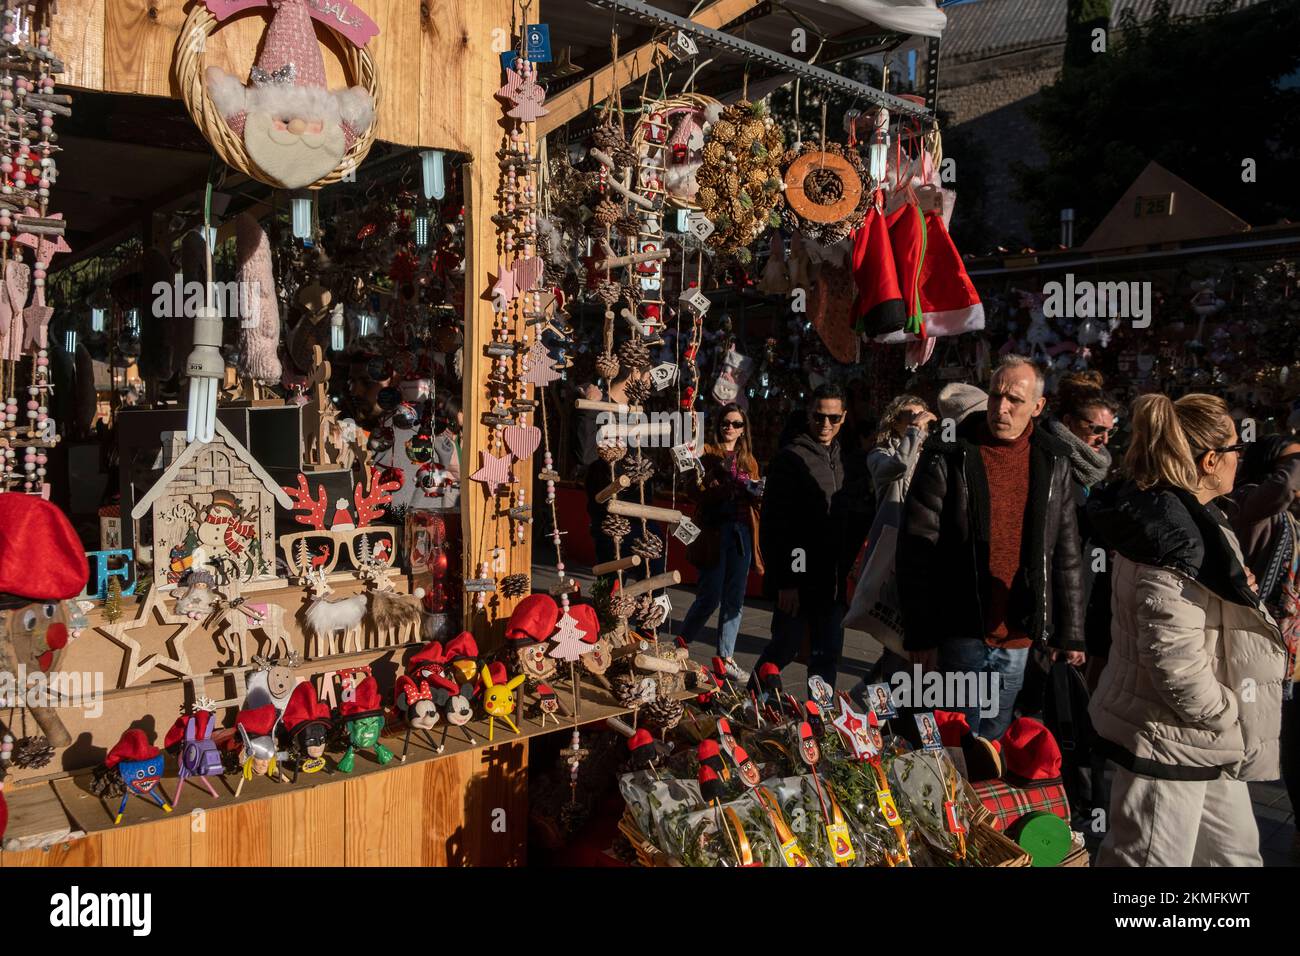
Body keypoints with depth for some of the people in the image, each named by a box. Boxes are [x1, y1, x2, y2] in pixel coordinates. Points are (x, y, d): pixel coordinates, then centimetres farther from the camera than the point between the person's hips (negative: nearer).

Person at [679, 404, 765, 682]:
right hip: (714, 531, -5)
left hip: (741, 532, 5)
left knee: (734, 600, 5)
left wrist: (755, 492, -6)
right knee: (710, 598, -7)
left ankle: (726, 658, 14)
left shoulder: (749, 461, 18)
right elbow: (702, 494, -9)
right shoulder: (708, 453, 3)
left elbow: (755, 501, 17)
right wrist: (732, 487, -23)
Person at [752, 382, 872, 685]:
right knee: (785, 647, 3)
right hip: (798, 578, -5)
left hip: (834, 580, 5)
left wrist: (847, 566, 1)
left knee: (828, 655, 10)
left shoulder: (853, 460, 10)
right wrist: (784, 581, -15)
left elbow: (863, 517, 15)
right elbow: (773, 526, -12)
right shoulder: (791, 458, -8)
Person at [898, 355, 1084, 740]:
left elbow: (1066, 557, 11)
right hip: (961, 632, -3)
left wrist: (1070, 633, 9)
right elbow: (916, 550, -8)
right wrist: (920, 635, -10)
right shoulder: (947, 455, -6)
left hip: (1017, 637, 4)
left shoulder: (1052, 464, 6)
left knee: (995, 739, 14)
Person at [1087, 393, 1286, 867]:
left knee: (1234, 853, 21)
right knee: (1148, 858, 3)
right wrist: (1229, 718, -16)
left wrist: (1238, 591, 8)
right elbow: (1172, 656, -29)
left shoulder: (1168, 511, 8)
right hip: (1167, 737, -10)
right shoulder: (1178, 534, -24)